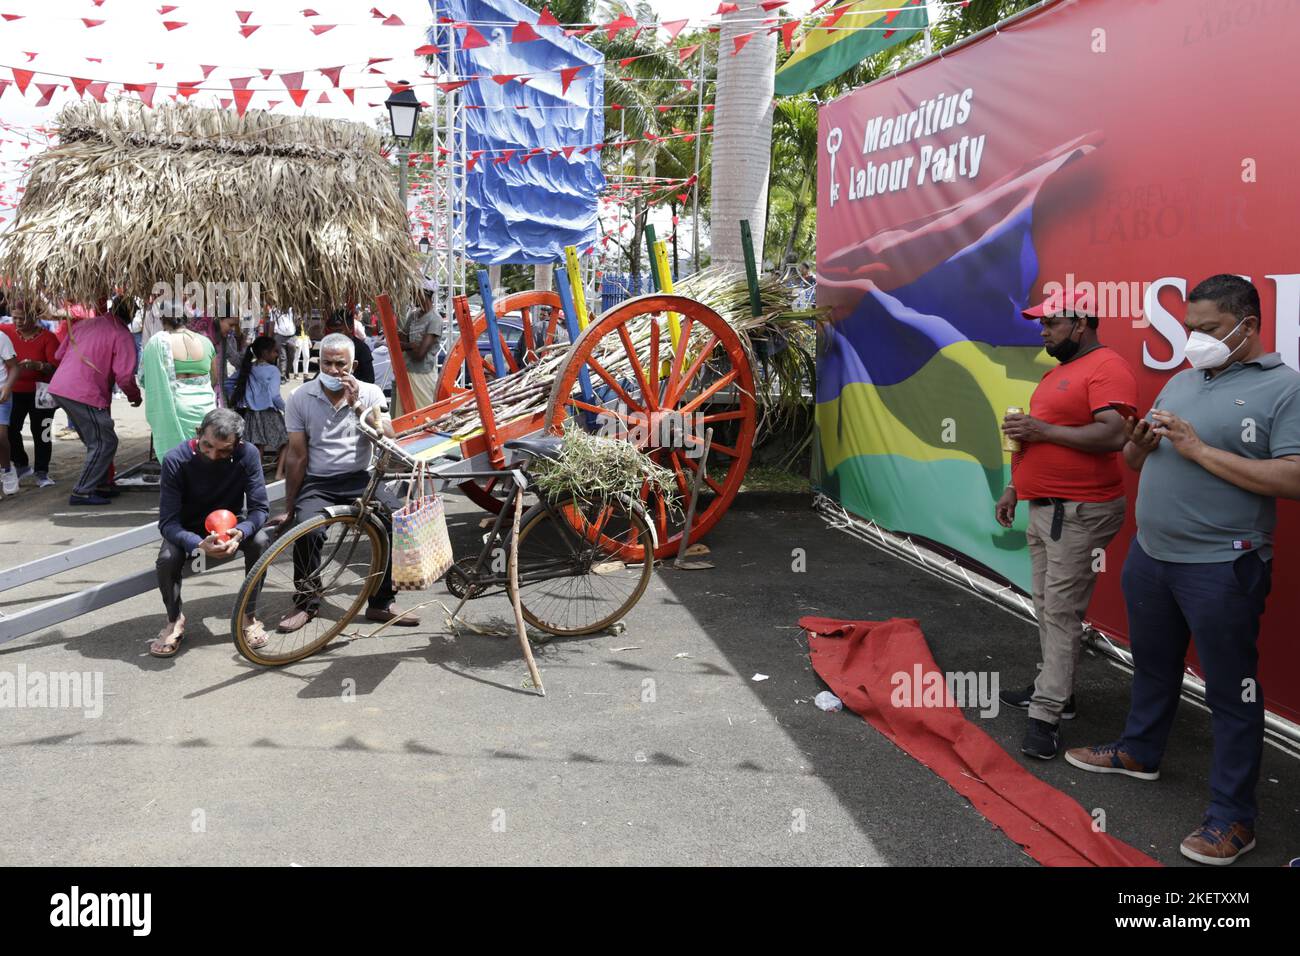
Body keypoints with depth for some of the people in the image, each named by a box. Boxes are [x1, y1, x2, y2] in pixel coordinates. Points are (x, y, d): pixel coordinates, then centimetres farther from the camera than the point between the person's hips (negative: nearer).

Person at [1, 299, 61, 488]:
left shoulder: (47, 337, -10)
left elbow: (57, 366, -16)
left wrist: (38, 366, -33)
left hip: (40, 393, -3)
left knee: (40, 433, -1)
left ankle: (42, 472, 10)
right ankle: (21, 466, 20)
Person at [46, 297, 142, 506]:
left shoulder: (83, 324, 14)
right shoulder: (122, 336, -7)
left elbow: (59, 355, 19)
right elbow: (124, 377, -13)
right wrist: (135, 397, 6)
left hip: (59, 387, 8)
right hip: (85, 394, -8)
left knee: (94, 440, 20)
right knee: (105, 443, 0)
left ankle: (99, 484, 26)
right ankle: (82, 492, -2)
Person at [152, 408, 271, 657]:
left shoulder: (248, 454, -23)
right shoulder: (176, 460, -26)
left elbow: (260, 508, -21)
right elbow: (168, 522, -27)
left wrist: (240, 533, -43)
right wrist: (198, 544, -47)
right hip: (189, 531, -1)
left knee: (260, 540, -30)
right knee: (167, 559, -31)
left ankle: (249, 616, -10)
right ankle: (174, 621, 0)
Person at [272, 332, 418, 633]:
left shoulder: (370, 393, 3)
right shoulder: (300, 398, 0)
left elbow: (388, 441, -10)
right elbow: (297, 456, 1)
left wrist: (357, 404, -17)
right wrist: (288, 508, 0)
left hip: (358, 480, 1)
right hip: (317, 483, -1)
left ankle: (381, 602, -10)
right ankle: (304, 602, -6)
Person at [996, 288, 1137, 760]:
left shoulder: (1107, 368, -13)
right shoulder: (1057, 373, 18)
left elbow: (1114, 435, -26)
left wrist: (1041, 428, -21)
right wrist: (1014, 488, 22)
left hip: (1079, 513, -10)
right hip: (1043, 508, 10)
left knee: (1061, 614, -7)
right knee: (1047, 608, 14)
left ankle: (1046, 714, -3)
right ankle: (1054, 690, 25)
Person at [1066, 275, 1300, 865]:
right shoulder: (1181, 381, 13)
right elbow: (1136, 462, 17)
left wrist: (1199, 450, -21)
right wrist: (1140, 443, -7)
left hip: (1222, 568, -7)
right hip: (1149, 556, 7)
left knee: (1230, 690, 4)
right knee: (1152, 666, 22)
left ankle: (1232, 817, 14)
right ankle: (1139, 752, 41)